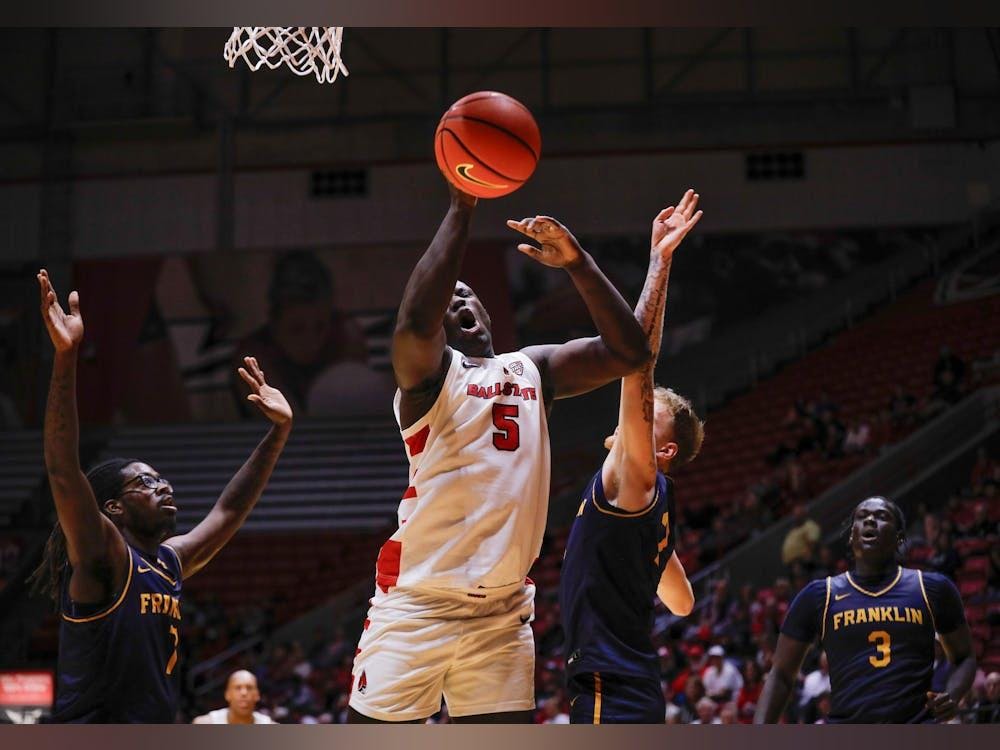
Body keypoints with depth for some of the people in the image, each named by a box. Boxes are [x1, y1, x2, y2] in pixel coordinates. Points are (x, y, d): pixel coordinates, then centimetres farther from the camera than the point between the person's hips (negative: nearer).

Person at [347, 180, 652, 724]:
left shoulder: (531, 371, 13)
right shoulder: (428, 372, -4)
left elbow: (628, 352, 2)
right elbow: (414, 324, -29)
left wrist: (578, 264, -10)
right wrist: (460, 209, -27)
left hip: (503, 613, 5)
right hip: (417, 604, -5)